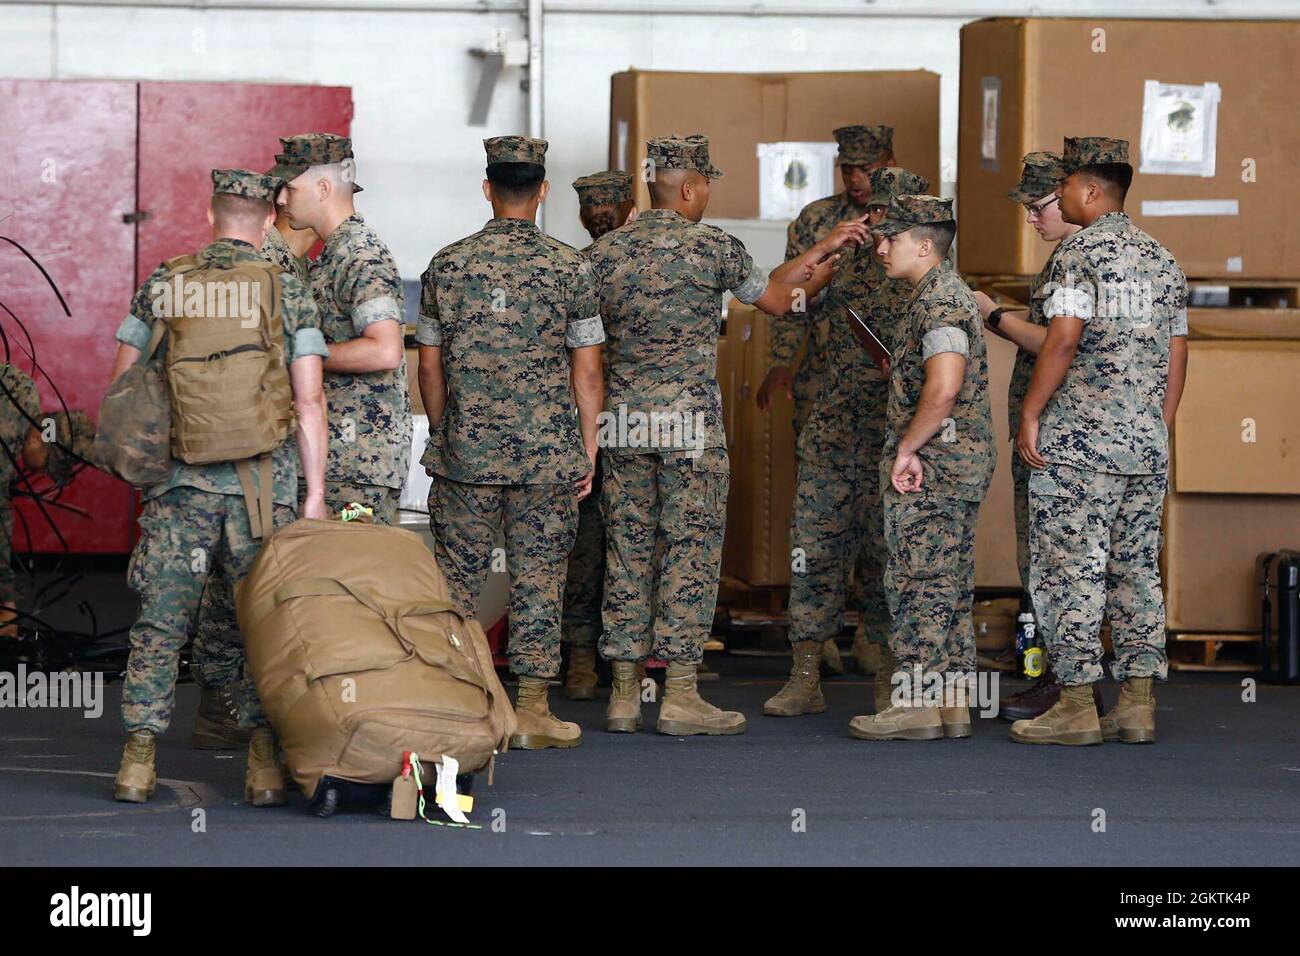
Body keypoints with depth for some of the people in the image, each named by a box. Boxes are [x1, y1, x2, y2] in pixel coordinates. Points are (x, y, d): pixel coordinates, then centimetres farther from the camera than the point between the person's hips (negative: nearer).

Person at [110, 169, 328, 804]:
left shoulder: (162, 285, 6)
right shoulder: (289, 293, 1)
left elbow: (121, 385, 8)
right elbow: (310, 400, -3)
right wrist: (315, 494, 0)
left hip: (179, 481, 1)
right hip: (264, 483, -1)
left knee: (161, 622, 6)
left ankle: (138, 760, 3)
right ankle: (264, 763, 1)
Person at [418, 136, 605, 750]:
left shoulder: (446, 266, 2)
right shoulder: (570, 267, -3)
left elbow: (429, 365, 6)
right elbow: (586, 371, -3)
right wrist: (588, 449, 5)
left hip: (464, 448, 1)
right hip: (547, 450, -1)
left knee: (457, 578, 7)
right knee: (538, 579, 4)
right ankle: (531, 711, 5)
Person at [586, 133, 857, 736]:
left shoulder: (604, 251, 6)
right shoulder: (713, 248, -7)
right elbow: (775, 300, 9)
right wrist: (821, 271, 28)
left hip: (622, 419, 5)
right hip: (690, 418, -5)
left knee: (627, 550, 8)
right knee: (690, 550, 0)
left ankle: (624, 695, 9)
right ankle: (680, 696, -1)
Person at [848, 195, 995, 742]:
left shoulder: (937, 302, -15)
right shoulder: (951, 295, 19)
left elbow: (943, 389, -26)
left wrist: (907, 449, -18)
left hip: (930, 466, -10)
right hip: (963, 462, 10)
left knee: (918, 582, -7)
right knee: (950, 585, 10)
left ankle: (918, 704, -6)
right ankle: (953, 702, 13)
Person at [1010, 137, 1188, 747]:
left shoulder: (1081, 252, -8)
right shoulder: (1163, 260, 15)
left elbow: (1064, 338, -17)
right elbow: (1176, 355, 15)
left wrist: (1030, 414, -11)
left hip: (1078, 444, -7)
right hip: (1147, 445, 7)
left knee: (1070, 570, -4)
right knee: (1136, 570, 9)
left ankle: (1077, 707, -5)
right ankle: (1138, 705, 8)